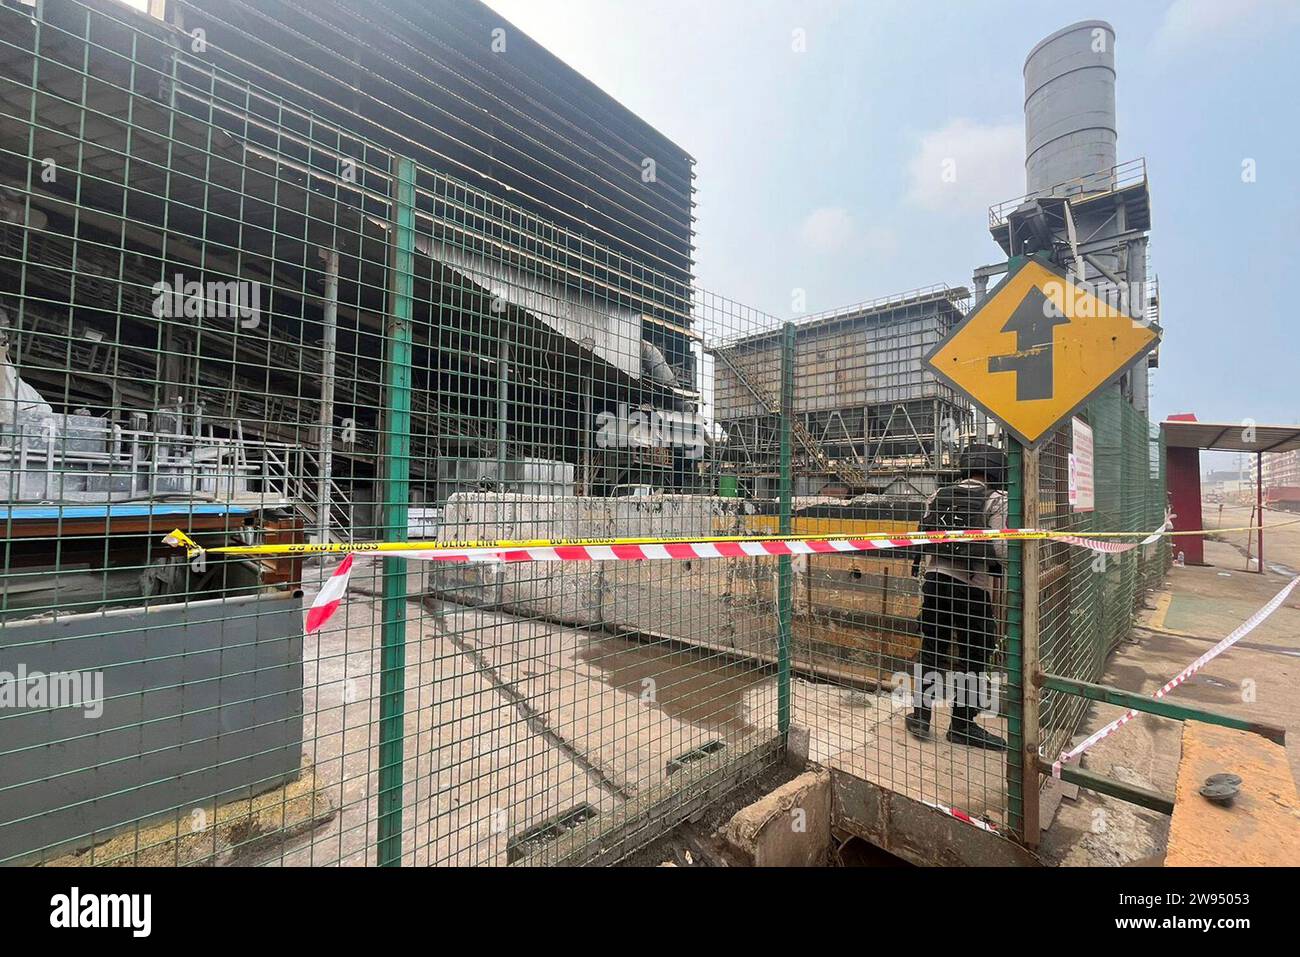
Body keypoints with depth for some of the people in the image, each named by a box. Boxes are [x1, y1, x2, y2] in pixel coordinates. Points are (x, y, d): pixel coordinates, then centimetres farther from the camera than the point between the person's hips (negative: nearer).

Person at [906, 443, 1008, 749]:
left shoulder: (939, 495, 8)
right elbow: (1001, 549, -11)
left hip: (935, 580, 4)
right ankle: (962, 725, 20)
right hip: (972, 586, -4)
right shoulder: (996, 500, -5)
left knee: (932, 652, 14)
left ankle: (920, 717, 21)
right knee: (972, 657, 10)